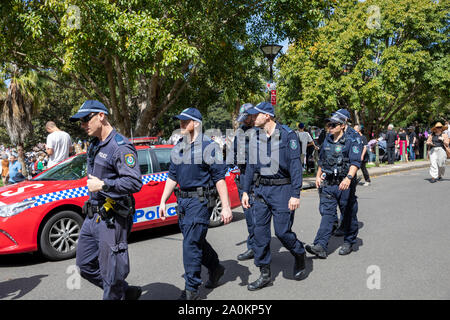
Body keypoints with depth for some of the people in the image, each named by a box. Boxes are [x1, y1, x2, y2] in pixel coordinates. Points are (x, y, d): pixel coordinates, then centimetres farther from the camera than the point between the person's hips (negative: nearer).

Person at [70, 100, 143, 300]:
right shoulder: (94, 145, 14)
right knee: (86, 265, 17)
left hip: (111, 219, -10)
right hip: (92, 215, 10)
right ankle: (127, 292, 31)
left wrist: (102, 185, -22)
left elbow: (135, 183, -25)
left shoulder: (120, 147, -16)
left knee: (111, 273, 2)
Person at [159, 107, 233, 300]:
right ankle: (215, 268, 38)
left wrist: (226, 207, -15)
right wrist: (163, 201, 14)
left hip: (200, 201, -7)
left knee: (191, 243, -7)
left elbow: (220, 178, -11)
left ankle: (191, 290, 5)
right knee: (196, 240, 15)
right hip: (182, 200, 7)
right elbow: (172, 177, 18)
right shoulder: (177, 148, 13)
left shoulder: (209, 147, -9)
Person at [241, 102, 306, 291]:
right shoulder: (256, 137, 9)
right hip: (261, 189, 6)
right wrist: (246, 191, 10)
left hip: (282, 189, -5)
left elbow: (295, 166, -11)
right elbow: (251, 165, 14)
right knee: (260, 232, 4)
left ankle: (299, 256, 29)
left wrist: (295, 194, -17)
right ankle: (264, 274, 17)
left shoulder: (287, 135, -8)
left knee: (282, 231, -3)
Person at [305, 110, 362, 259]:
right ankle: (321, 246, -10)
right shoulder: (327, 141, 12)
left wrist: (348, 177, -34)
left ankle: (349, 243, 27)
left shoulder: (352, 141, -8)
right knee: (327, 213, -3)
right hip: (328, 185, 4)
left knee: (348, 215, 9)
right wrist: (318, 176, 17)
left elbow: (355, 162, -20)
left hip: (345, 185, -4)